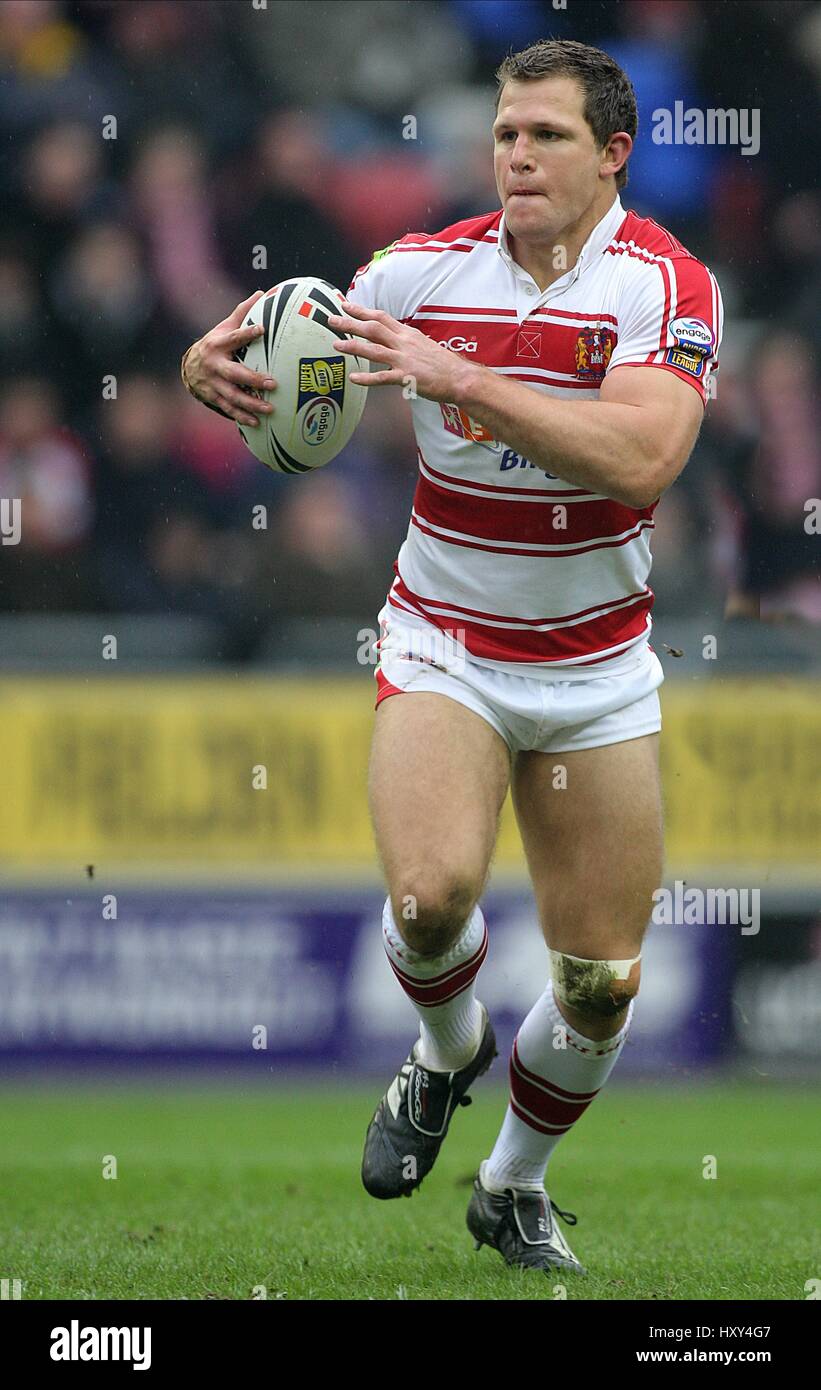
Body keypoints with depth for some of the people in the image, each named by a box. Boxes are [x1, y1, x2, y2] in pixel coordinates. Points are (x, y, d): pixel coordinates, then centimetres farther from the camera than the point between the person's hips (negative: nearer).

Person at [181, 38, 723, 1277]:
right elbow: (288, 347, 1)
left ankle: (515, 1185, 30)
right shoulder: (427, 269, -6)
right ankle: (447, 1051, 8)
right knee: (432, 889, -27)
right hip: (444, 650, 0)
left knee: (602, 979, 3)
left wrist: (458, 374, -35)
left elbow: (641, 455, -29)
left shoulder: (666, 282, -13)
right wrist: (217, 360, -24)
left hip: (596, 667, 0)